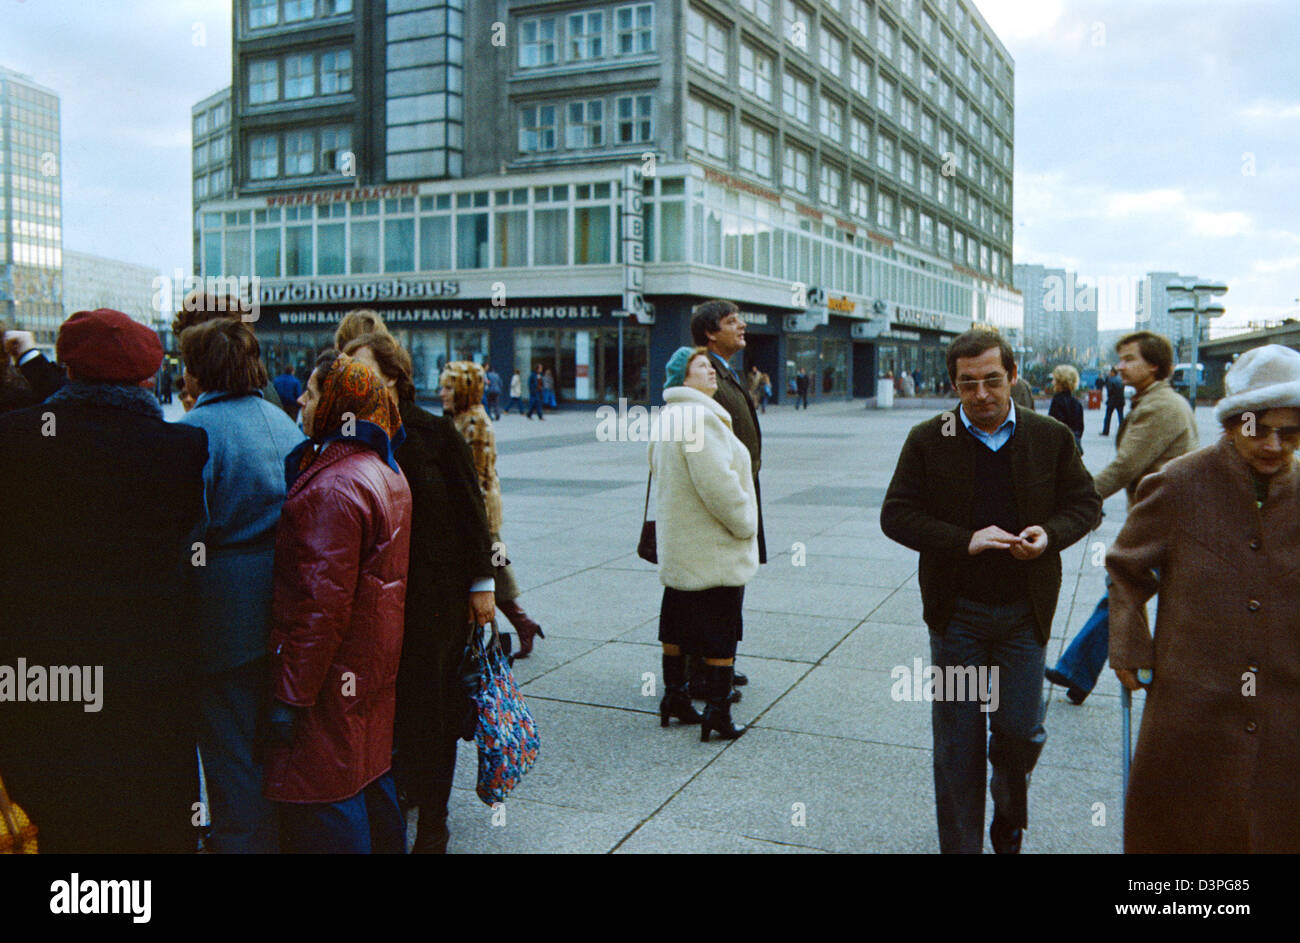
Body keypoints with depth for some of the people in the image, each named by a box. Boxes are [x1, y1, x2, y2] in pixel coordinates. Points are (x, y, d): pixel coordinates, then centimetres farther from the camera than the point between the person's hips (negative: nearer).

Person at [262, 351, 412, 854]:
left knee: (325, 803, 2)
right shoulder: (387, 472, 9)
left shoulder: (334, 487, -22)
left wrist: (290, 695, -21)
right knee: (370, 779, 21)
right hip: (376, 664, 10)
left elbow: (323, 604, -25)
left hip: (334, 677, -10)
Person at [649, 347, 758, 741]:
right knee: (721, 634, 0)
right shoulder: (699, 418, -21)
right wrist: (745, 524, -13)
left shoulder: (668, 418, 10)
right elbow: (717, 484, -27)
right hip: (714, 551, -10)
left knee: (676, 626, 17)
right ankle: (718, 713, 5)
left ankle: (674, 697, 28)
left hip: (678, 548, 10)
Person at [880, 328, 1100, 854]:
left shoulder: (1052, 439, 1)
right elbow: (896, 515, -5)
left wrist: (1050, 533, -14)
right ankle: (960, 845, 24)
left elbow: (1085, 504, 9)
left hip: (1024, 613, 1)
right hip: (956, 613, -1)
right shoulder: (928, 442, -4)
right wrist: (965, 541, -19)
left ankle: (1010, 820, 38)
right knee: (957, 742, 7)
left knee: (1020, 731, 6)